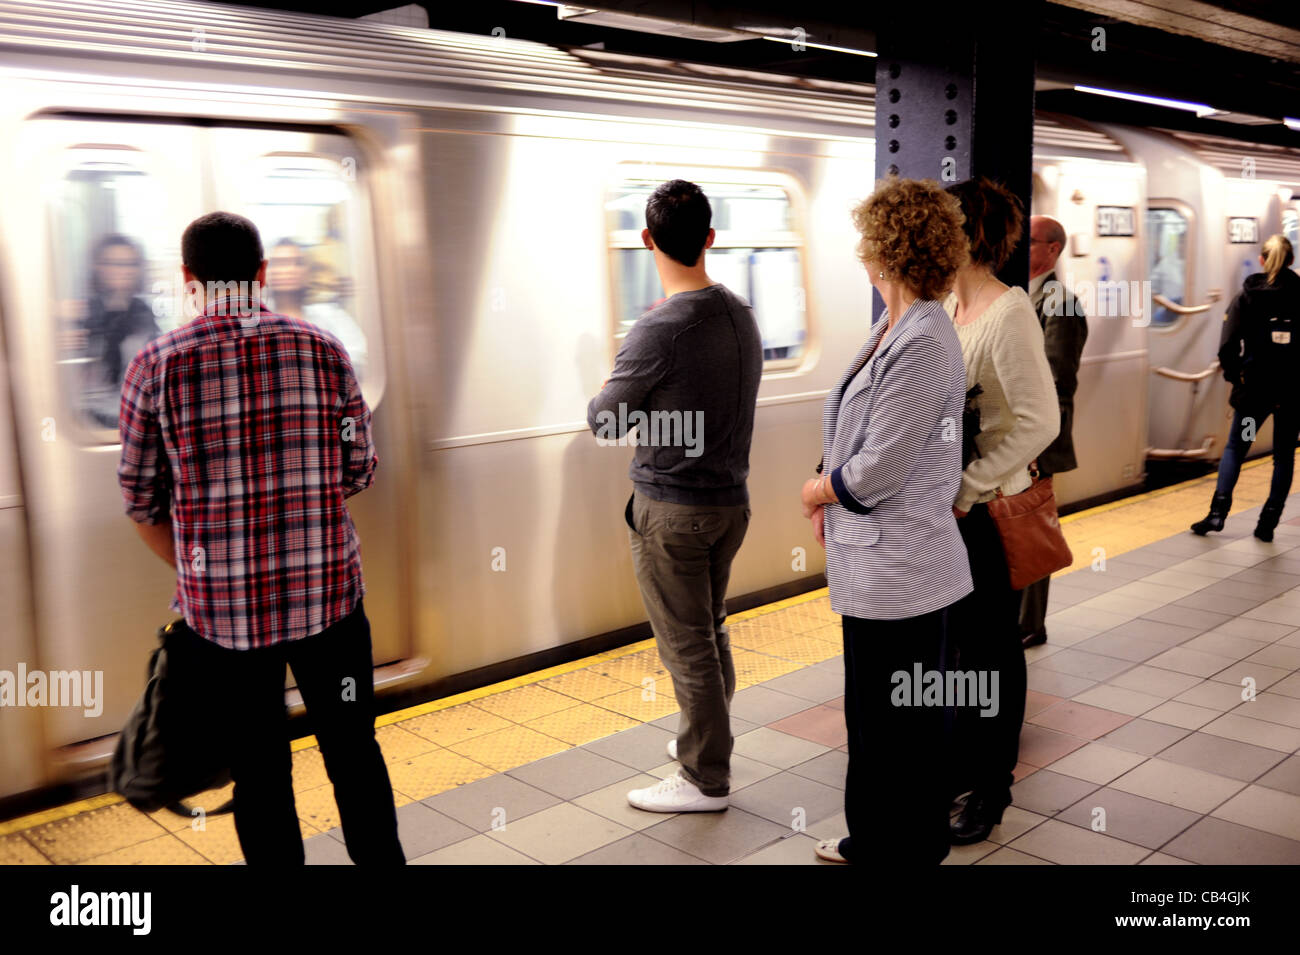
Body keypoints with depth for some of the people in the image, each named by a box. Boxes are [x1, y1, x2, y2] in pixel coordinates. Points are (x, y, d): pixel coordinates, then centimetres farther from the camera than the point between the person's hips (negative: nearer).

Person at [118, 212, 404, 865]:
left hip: (222, 608, -1)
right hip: (328, 592, 1)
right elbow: (358, 471, 4)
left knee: (259, 773, 13)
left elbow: (140, 496, 2)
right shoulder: (324, 351, -1)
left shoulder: (155, 367, -4)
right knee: (354, 753, 17)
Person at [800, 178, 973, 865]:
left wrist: (817, 490, -5)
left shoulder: (921, 344, -22)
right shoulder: (892, 329, 9)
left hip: (899, 568, -10)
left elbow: (881, 466, -22)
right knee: (871, 711, 22)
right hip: (877, 560, 10)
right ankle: (871, 841, 38)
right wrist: (829, 495, 6)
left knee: (900, 725, 6)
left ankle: (906, 849, 24)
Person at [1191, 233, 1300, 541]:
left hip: (1255, 386, 0)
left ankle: (1218, 511, -1)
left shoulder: (1247, 296, -3)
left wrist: (1236, 376, 5)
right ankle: (1268, 522, 9)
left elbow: (1228, 346, -9)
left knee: (1235, 447, 12)